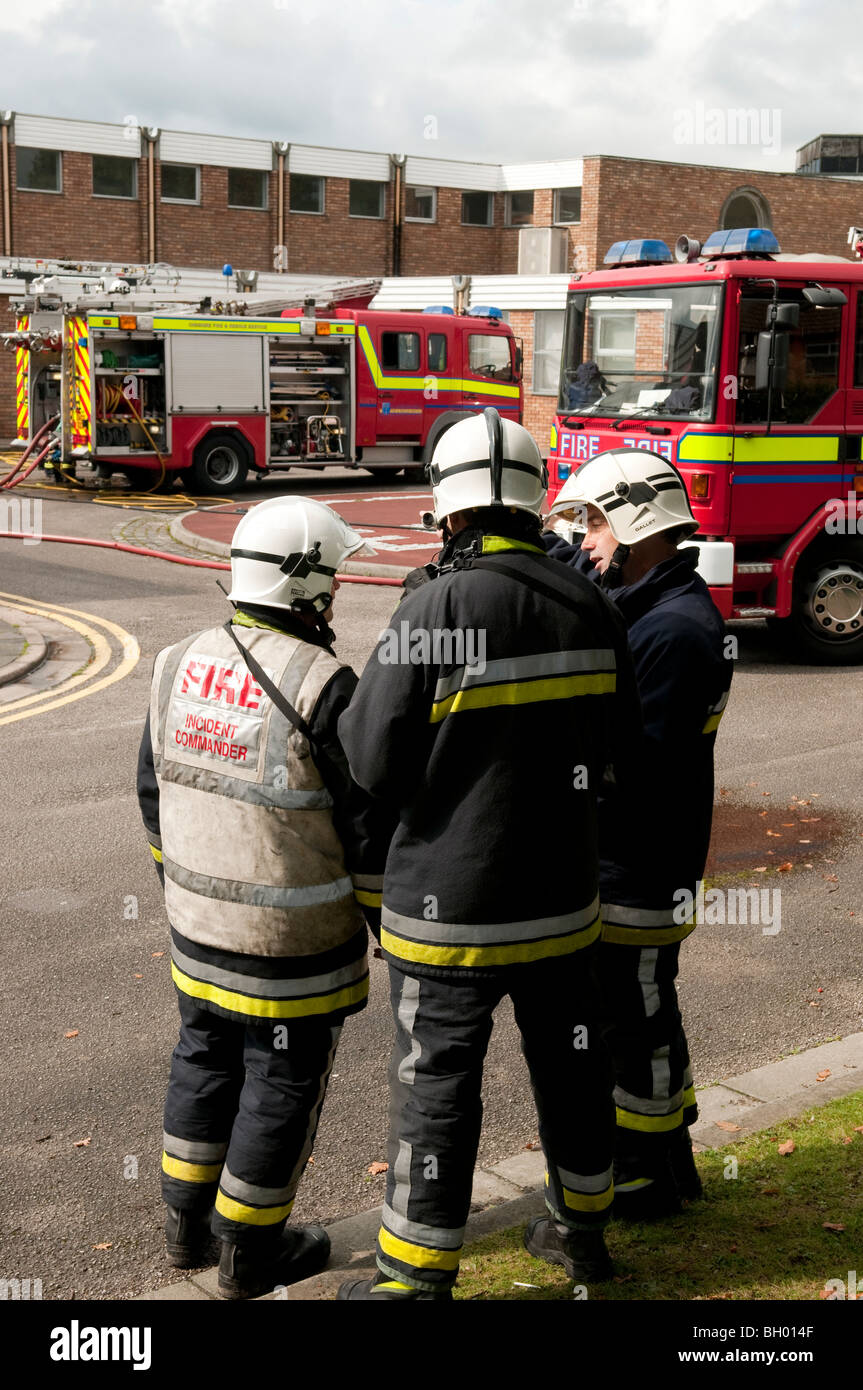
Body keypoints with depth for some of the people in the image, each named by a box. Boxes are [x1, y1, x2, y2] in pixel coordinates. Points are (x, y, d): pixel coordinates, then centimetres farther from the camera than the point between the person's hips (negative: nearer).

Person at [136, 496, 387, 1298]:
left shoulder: (181, 668, -2)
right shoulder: (322, 688, -23)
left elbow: (157, 797, 8)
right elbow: (371, 826, -17)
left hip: (197, 930, 7)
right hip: (293, 945, -6)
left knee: (204, 1065, 22)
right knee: (282, 1088, 10)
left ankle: (189, 1224, 37)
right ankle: (251, 1255, 25)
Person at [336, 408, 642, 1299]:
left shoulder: (437, 608, -20)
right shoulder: (587, 605, -2)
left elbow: (373, 764, -17)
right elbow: (613, 742, 7)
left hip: (455, 901, -6)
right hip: (562, 892, 6)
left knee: (437, 1085, 5)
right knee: (568, 1058, 21)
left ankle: (416, 1278, 17)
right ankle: (580, 1228, 39)